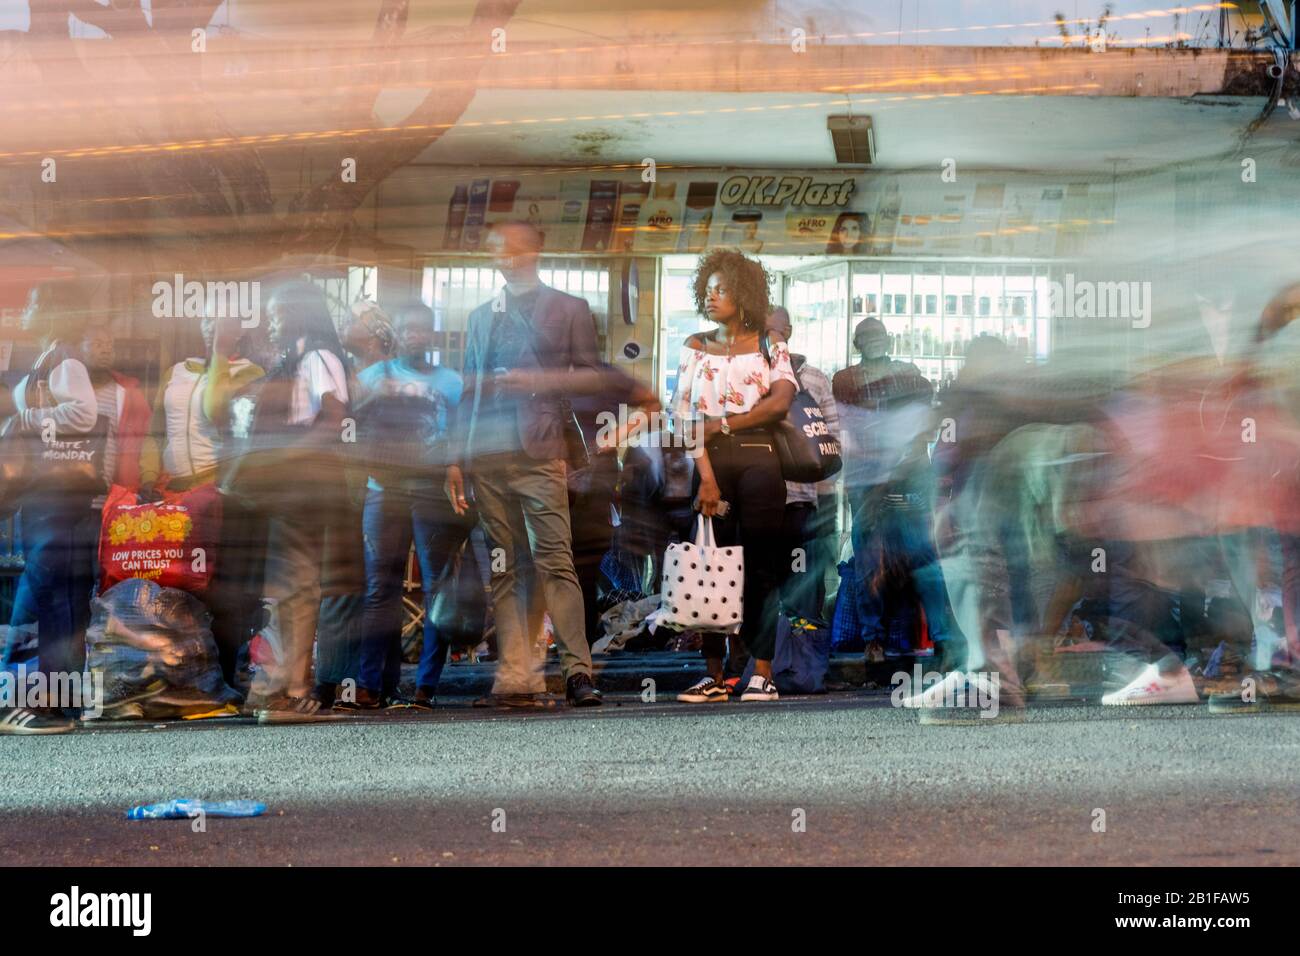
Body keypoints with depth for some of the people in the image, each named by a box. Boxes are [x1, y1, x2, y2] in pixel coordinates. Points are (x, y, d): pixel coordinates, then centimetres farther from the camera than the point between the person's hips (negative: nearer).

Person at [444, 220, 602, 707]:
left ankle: (577, 669, -13)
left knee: (555, 560, -13)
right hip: (486, 456, 4)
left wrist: (538, 381, -11)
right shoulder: (481, 316, 23)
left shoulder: (569, 309, 10)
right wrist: (456, 458, 12)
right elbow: (468, 389, 19)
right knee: (502, 569, 1)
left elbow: (590, 376, 4)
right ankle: (516, 677, 1)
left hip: (538, 451, -4)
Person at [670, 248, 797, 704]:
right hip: (711, 461, 2)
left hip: (758, 459, -2)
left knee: (760, 565, -3)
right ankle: (713, 674, 2)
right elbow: (686, 415, 1)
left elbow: (781, 400, -9)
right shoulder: (696, 347, 10)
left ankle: (762, 674, -3)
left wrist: (722, 424, -7)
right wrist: (706, 477, -10)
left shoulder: (769, 344, 6)